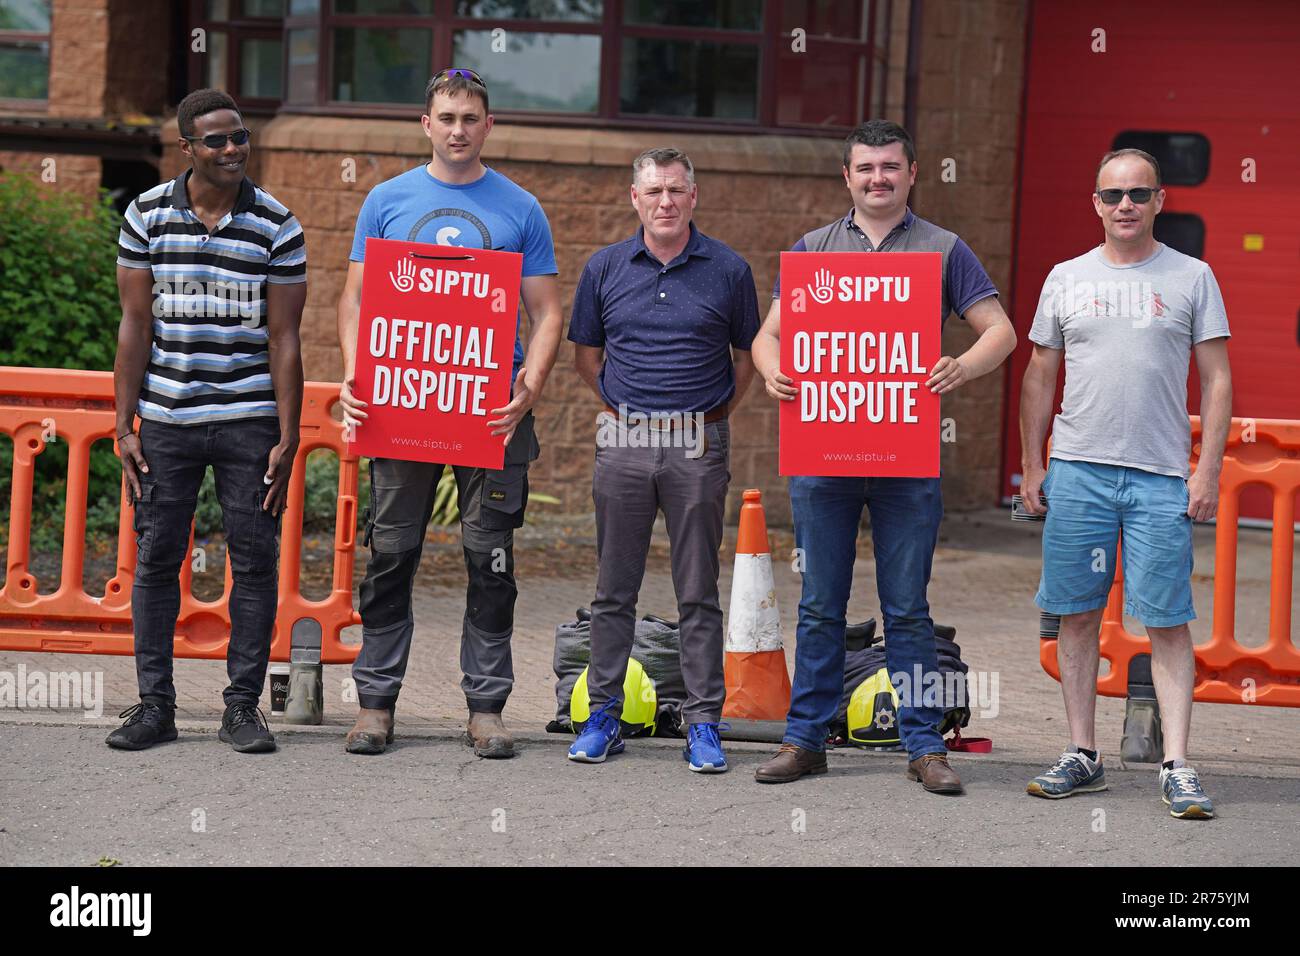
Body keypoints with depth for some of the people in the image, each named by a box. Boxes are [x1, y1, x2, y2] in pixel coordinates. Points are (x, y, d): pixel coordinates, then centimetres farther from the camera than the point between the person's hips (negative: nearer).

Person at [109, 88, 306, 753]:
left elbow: (283, 337, 0)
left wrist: (287, 439, -4)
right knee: (155, 559, 3)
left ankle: (243, 706, 9)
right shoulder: (147, 215, 2)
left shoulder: (277, 225, -1)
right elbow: (135, 324, 3)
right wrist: (124, 427, -1)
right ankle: (154, 705, 11)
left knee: (255, 561, 0)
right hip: (166, 421, 1)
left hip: (250, 421, -1)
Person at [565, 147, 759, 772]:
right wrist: (620, 406, 9)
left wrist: (714, 415, 6)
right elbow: (586, 353, 15)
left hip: (699, 446, -1)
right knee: (614, 589, 7)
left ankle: (703, 721, 7)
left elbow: (746, 356, 11)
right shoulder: (605, 269, 6)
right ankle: (603, 714, 14)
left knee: (698, 592, 2)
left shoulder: (728, 271, 2)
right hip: (623, 442, 2)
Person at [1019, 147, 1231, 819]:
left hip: (1162, 478, -2)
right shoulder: (1067, 279, 9)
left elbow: (1216, 380, 3)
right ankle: (1082, 756, 14)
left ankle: (1177, 767, -3)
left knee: (1168, 620, -4)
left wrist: (1208, 470, -5)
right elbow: (1040, 377, 14)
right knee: (1078, 614, 5)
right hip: (1077, 469, 2)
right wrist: (1032, 466, 8)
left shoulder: (1192, 278, 4)